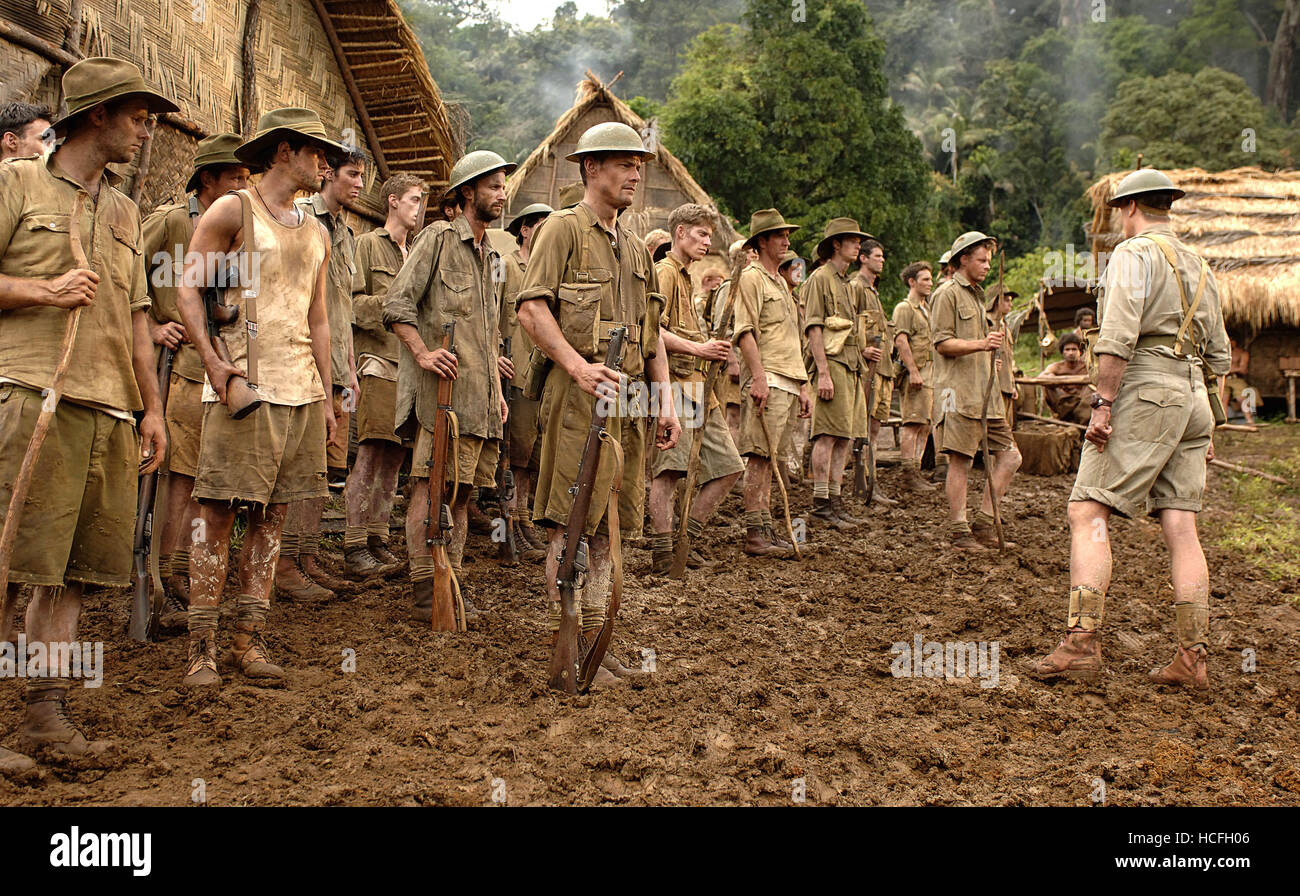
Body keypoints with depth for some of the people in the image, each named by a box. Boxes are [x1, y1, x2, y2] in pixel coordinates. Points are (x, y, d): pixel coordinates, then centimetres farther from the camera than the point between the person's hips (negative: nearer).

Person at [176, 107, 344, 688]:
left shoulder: (316, 233, 19)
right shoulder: (233, 211, 2)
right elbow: (187, 288, -3)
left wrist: (325, 398, 16)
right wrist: (211, 360, -17)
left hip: (301, 392, 6)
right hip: (245, 385, -6)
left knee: (270, 519, 6)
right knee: (218, 514, -6)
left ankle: (249, 640, 11)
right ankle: (201, 647, -1)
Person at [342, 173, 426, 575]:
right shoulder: (368, 245, 3)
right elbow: (351, 301, -6)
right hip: (379, 360, -7)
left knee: (394, 457, 6)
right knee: (370, 454, -11)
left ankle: (378, 540, 11)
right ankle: (354, 546, -9)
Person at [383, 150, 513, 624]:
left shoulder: (490, 255, 22)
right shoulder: (439, 238, -2)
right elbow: (397, 304, -9)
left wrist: (496, 386, 22)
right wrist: (423, 354, -20)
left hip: (481, 396, 8)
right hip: (444, 389, -8)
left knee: (462, 490, 8)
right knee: (431, 487, -8)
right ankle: (424, 591, -7)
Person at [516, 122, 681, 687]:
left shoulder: (635, 248, 22)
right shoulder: (563, 229, -1)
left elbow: (652, 332, 23)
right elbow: (531, 307, -12)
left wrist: (666, 398, 13)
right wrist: (578, 367, -23)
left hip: (629, 397, 7)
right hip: (580, 393, -7)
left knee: (607, 522, 9)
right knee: (569, 522, -6)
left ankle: (594, 633, 16)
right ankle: (565, 642, -1)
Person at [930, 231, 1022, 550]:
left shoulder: (977, 296, 25)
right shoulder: (947, 294, -4)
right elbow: (943, 343, -14)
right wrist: (981, 344, -24)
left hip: (985, 392, 9)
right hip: (959, 392, -9)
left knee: (1010, 456, 4)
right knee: (960, 461, -7)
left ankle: (984, 523, 8)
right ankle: (958, 531, -1)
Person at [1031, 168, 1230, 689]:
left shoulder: (1135, 253, -3)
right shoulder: (1198, 266, 22)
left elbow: (1118, 335, -18)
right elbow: (1218, 356, 24)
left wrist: (1103, 403, -19)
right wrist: (1206, 426, 28)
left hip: (1143, 395, -8)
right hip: (1192, 399, 8)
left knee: (1088, 513, -9)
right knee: (1181, 527, 4)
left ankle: (1081, 644, -19)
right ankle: (1193, 658, 1)